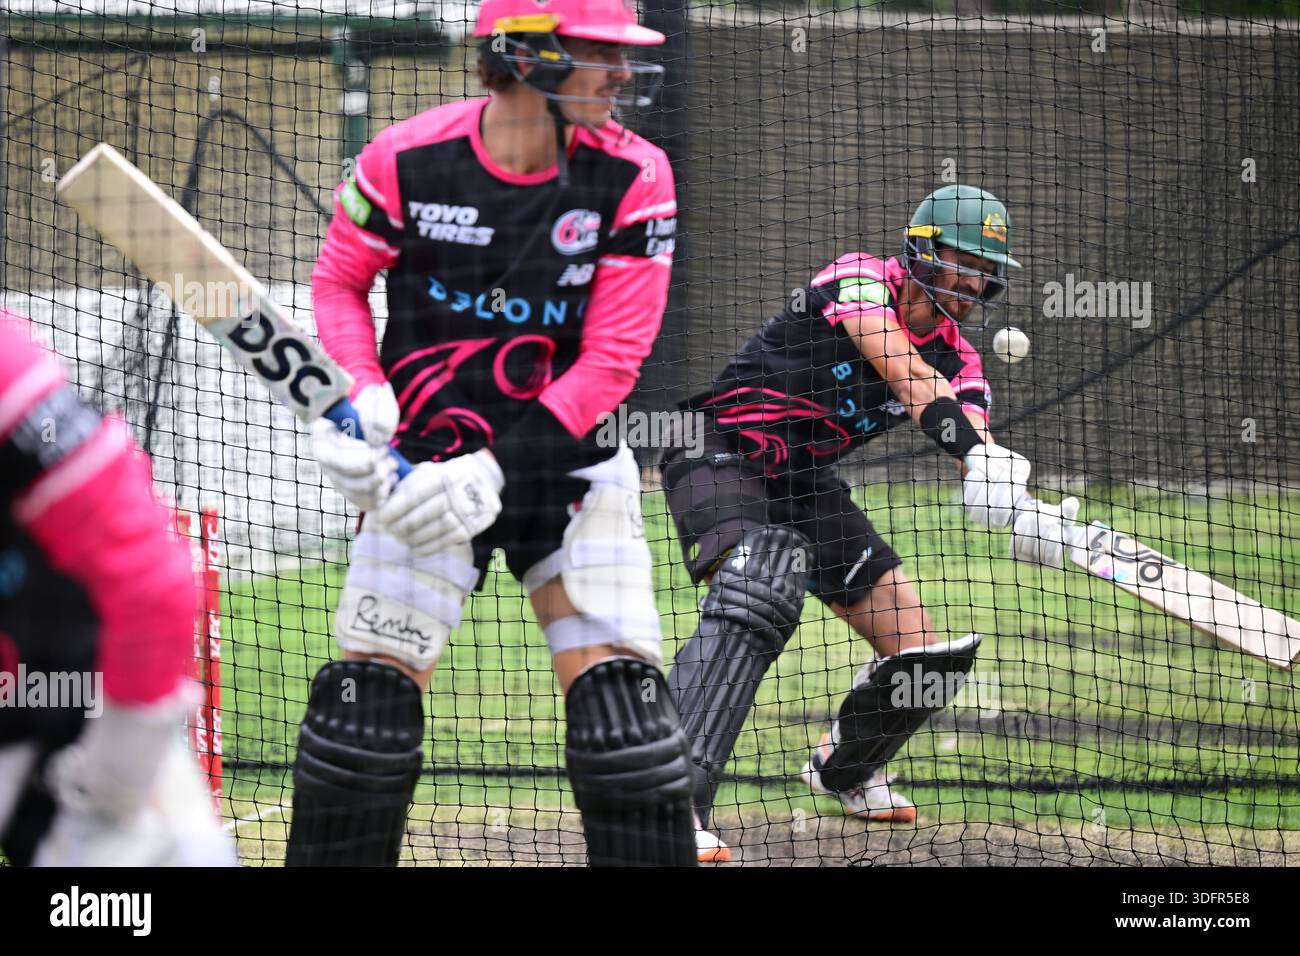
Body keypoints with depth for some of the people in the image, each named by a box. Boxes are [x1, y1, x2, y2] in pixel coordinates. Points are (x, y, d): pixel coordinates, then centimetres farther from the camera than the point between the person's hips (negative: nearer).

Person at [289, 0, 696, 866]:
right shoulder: (407, 160, -12)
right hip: (424, 466, 0)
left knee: (621, 696, -11)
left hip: (564, 462, 0)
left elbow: (612, 361, -13)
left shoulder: (632, 177, -11)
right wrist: (360, 392, -14)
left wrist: (497, 469, -21)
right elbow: (338, 283, 5)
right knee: (368, 697, -5)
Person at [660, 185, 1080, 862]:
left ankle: (844, 769, 36)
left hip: (804, 487, 8)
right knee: (755, 599, -36)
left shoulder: (958, 361, 2)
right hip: (721, 453, -7)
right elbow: (907, 374, -33)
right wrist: (981, 452, -48)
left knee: (924, 655, 4)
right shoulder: (861, 280, -17)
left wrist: (1020, 507, -40)